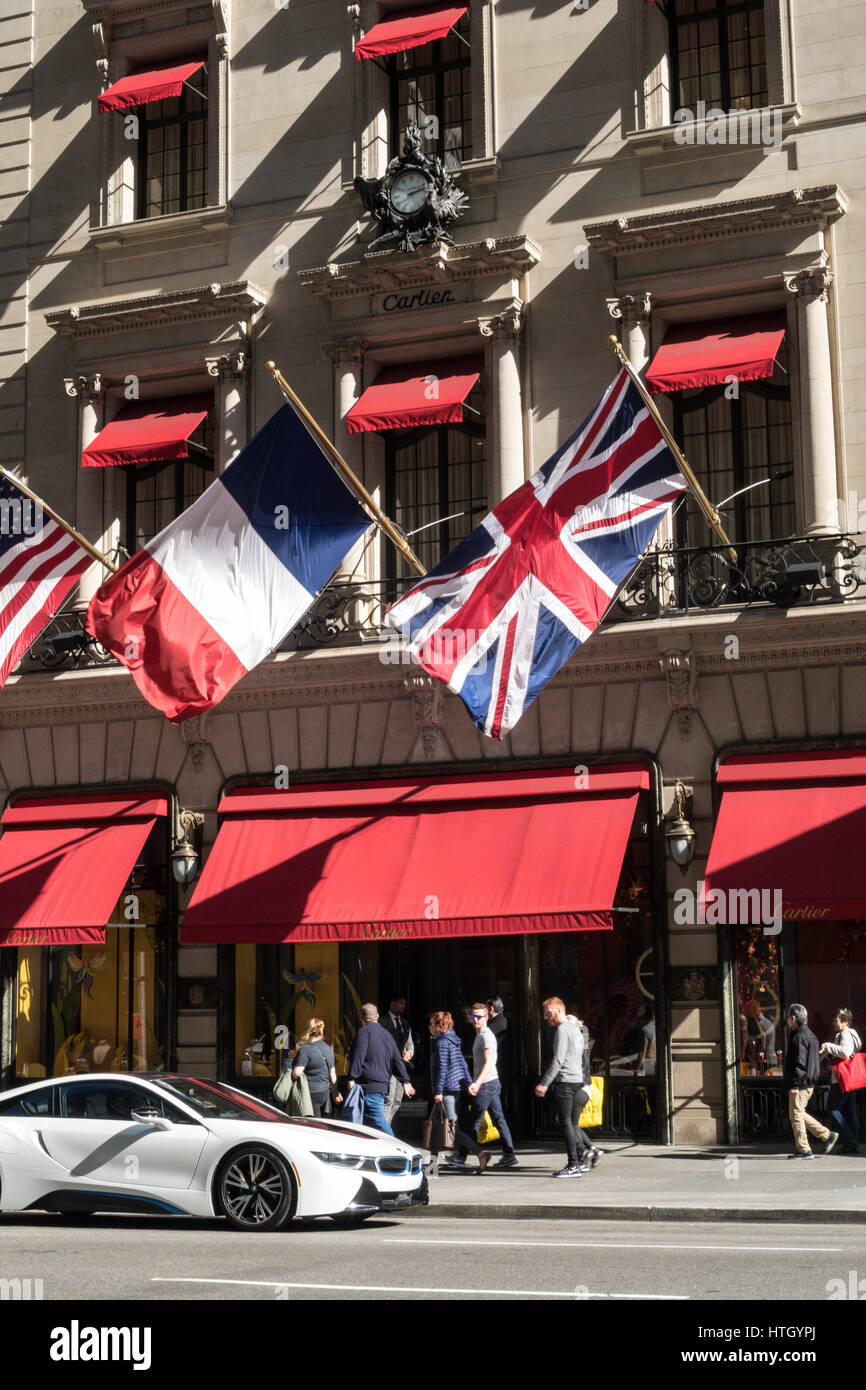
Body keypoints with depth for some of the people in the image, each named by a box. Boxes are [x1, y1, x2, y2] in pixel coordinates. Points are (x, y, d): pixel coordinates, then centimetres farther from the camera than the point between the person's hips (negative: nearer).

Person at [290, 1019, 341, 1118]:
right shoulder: (328, 1049, 10)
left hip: (311, 1094, -8)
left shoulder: (305, 1049, -14)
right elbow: (332, 1074, 15)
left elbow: (297, 1073, -20)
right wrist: (336, 1092, 21)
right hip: (324, 1093, 8)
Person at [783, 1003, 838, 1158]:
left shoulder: (800, 1037, -15)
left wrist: (795, 1084, -21)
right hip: (808, 1083, 10)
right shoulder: (809, 1035, 18)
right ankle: (827, 1135, 14)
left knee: (796, 1114, -5)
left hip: (800, 1084, -10)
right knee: (800, 1114, 15)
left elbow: (800, 1063, -21)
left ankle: (803, 1149, -2)